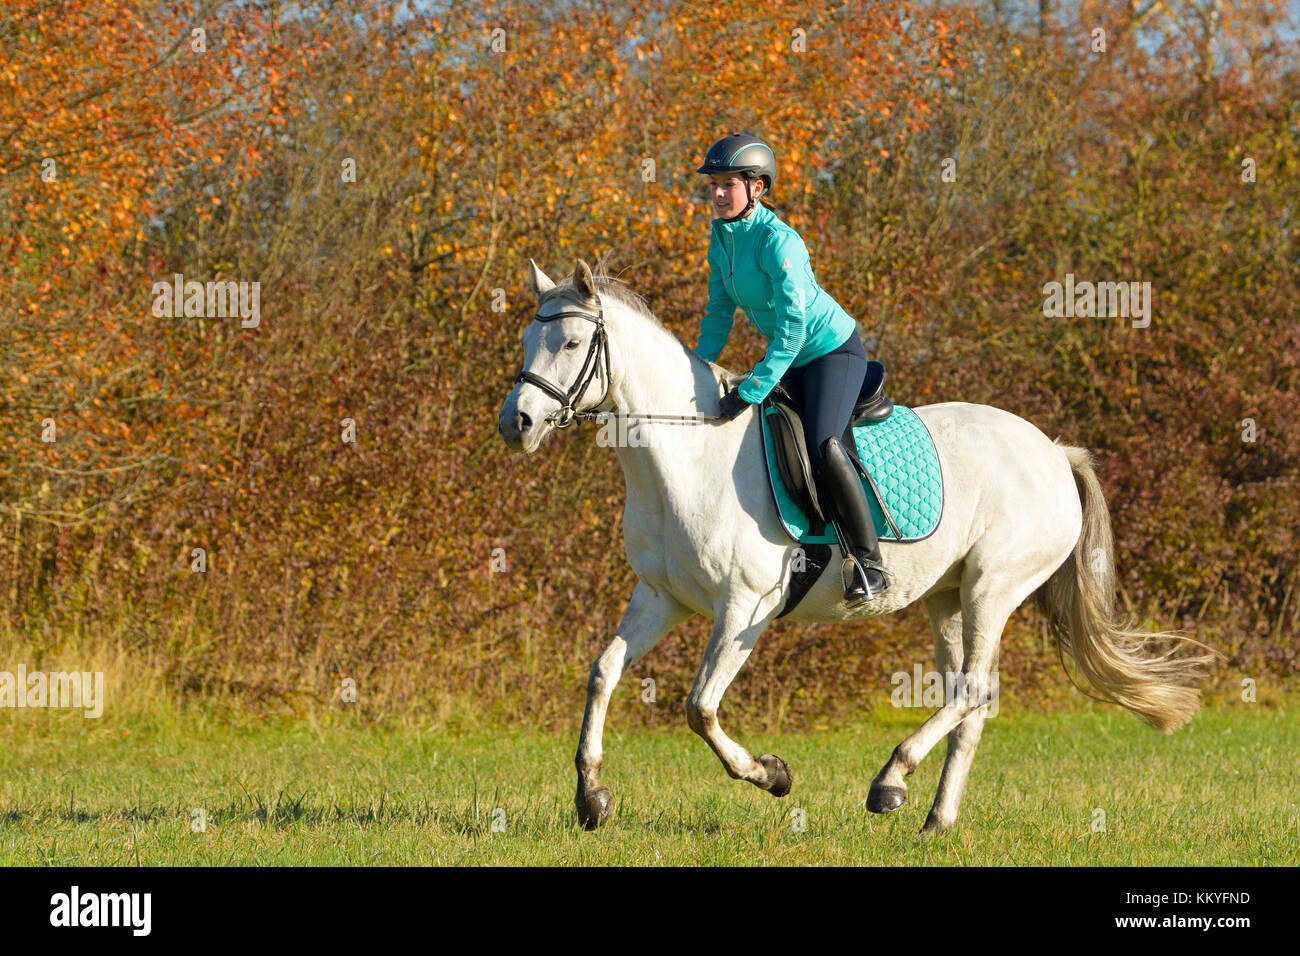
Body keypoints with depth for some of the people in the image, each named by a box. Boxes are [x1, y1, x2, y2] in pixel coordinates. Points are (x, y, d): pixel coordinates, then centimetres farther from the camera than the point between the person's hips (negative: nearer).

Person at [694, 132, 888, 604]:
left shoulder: (778, 242, -26)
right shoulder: (722, 237, 0)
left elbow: (793, 326, -31)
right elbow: (719, 312, 10)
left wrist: (753, 389, -33)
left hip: (835, 349, -10)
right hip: (794, 360, 10)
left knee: (822, 445, -27)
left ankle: (870, 561, -21)